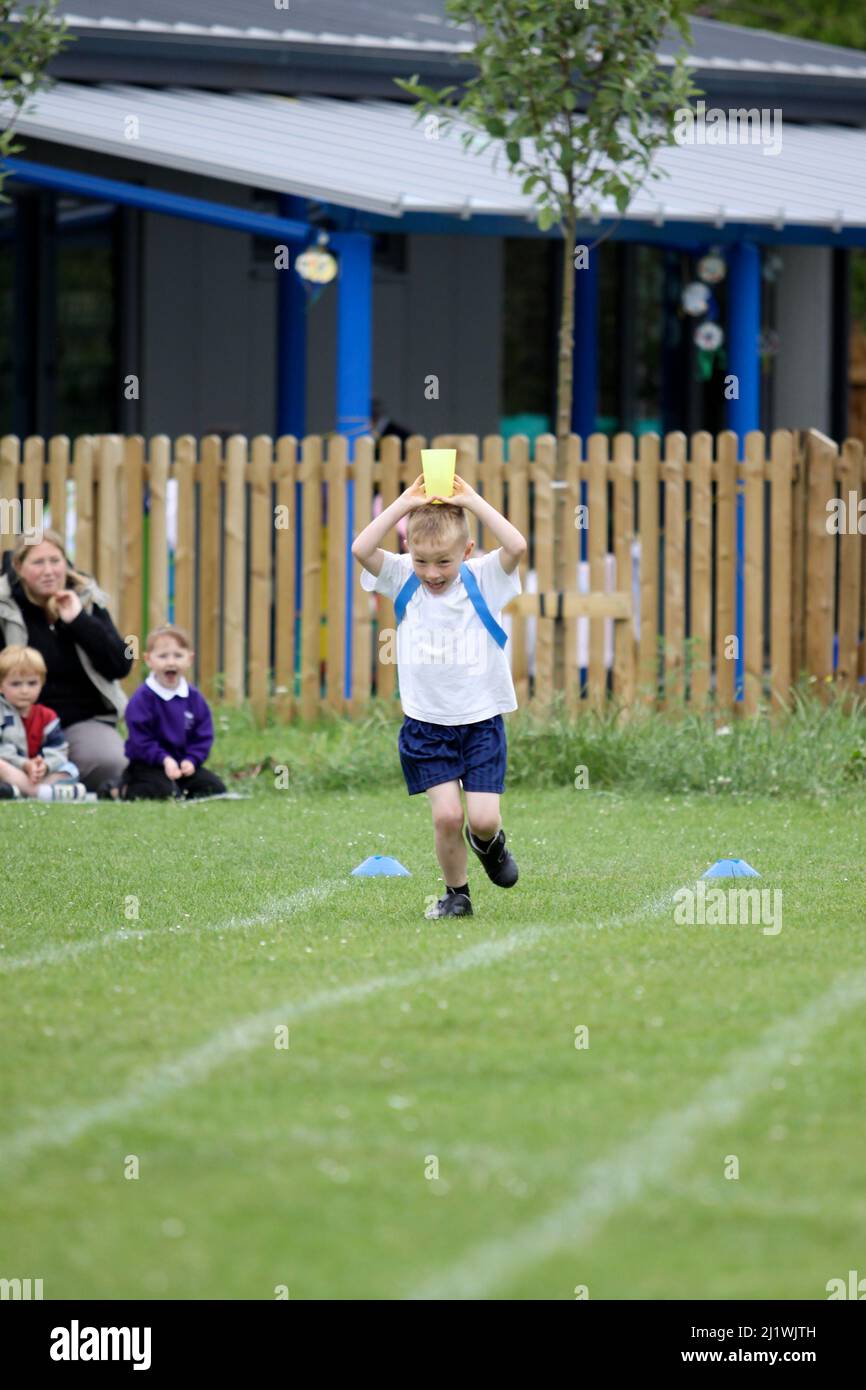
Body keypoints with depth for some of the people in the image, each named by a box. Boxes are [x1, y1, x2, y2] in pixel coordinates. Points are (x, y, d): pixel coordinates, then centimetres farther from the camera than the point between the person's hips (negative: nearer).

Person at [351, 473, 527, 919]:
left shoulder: (483, 580, -5)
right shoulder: (403, 581, -2)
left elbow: (516, 546, -24)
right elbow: (361, 549, -18)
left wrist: (471, 501, -19)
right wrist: (405, 503, -18)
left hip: (481, 720, -1)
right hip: (426, 726, 1)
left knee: (484, 817, -6)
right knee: (446, 814, -10)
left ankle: (488, 841, 31)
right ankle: (456, 893, 13)